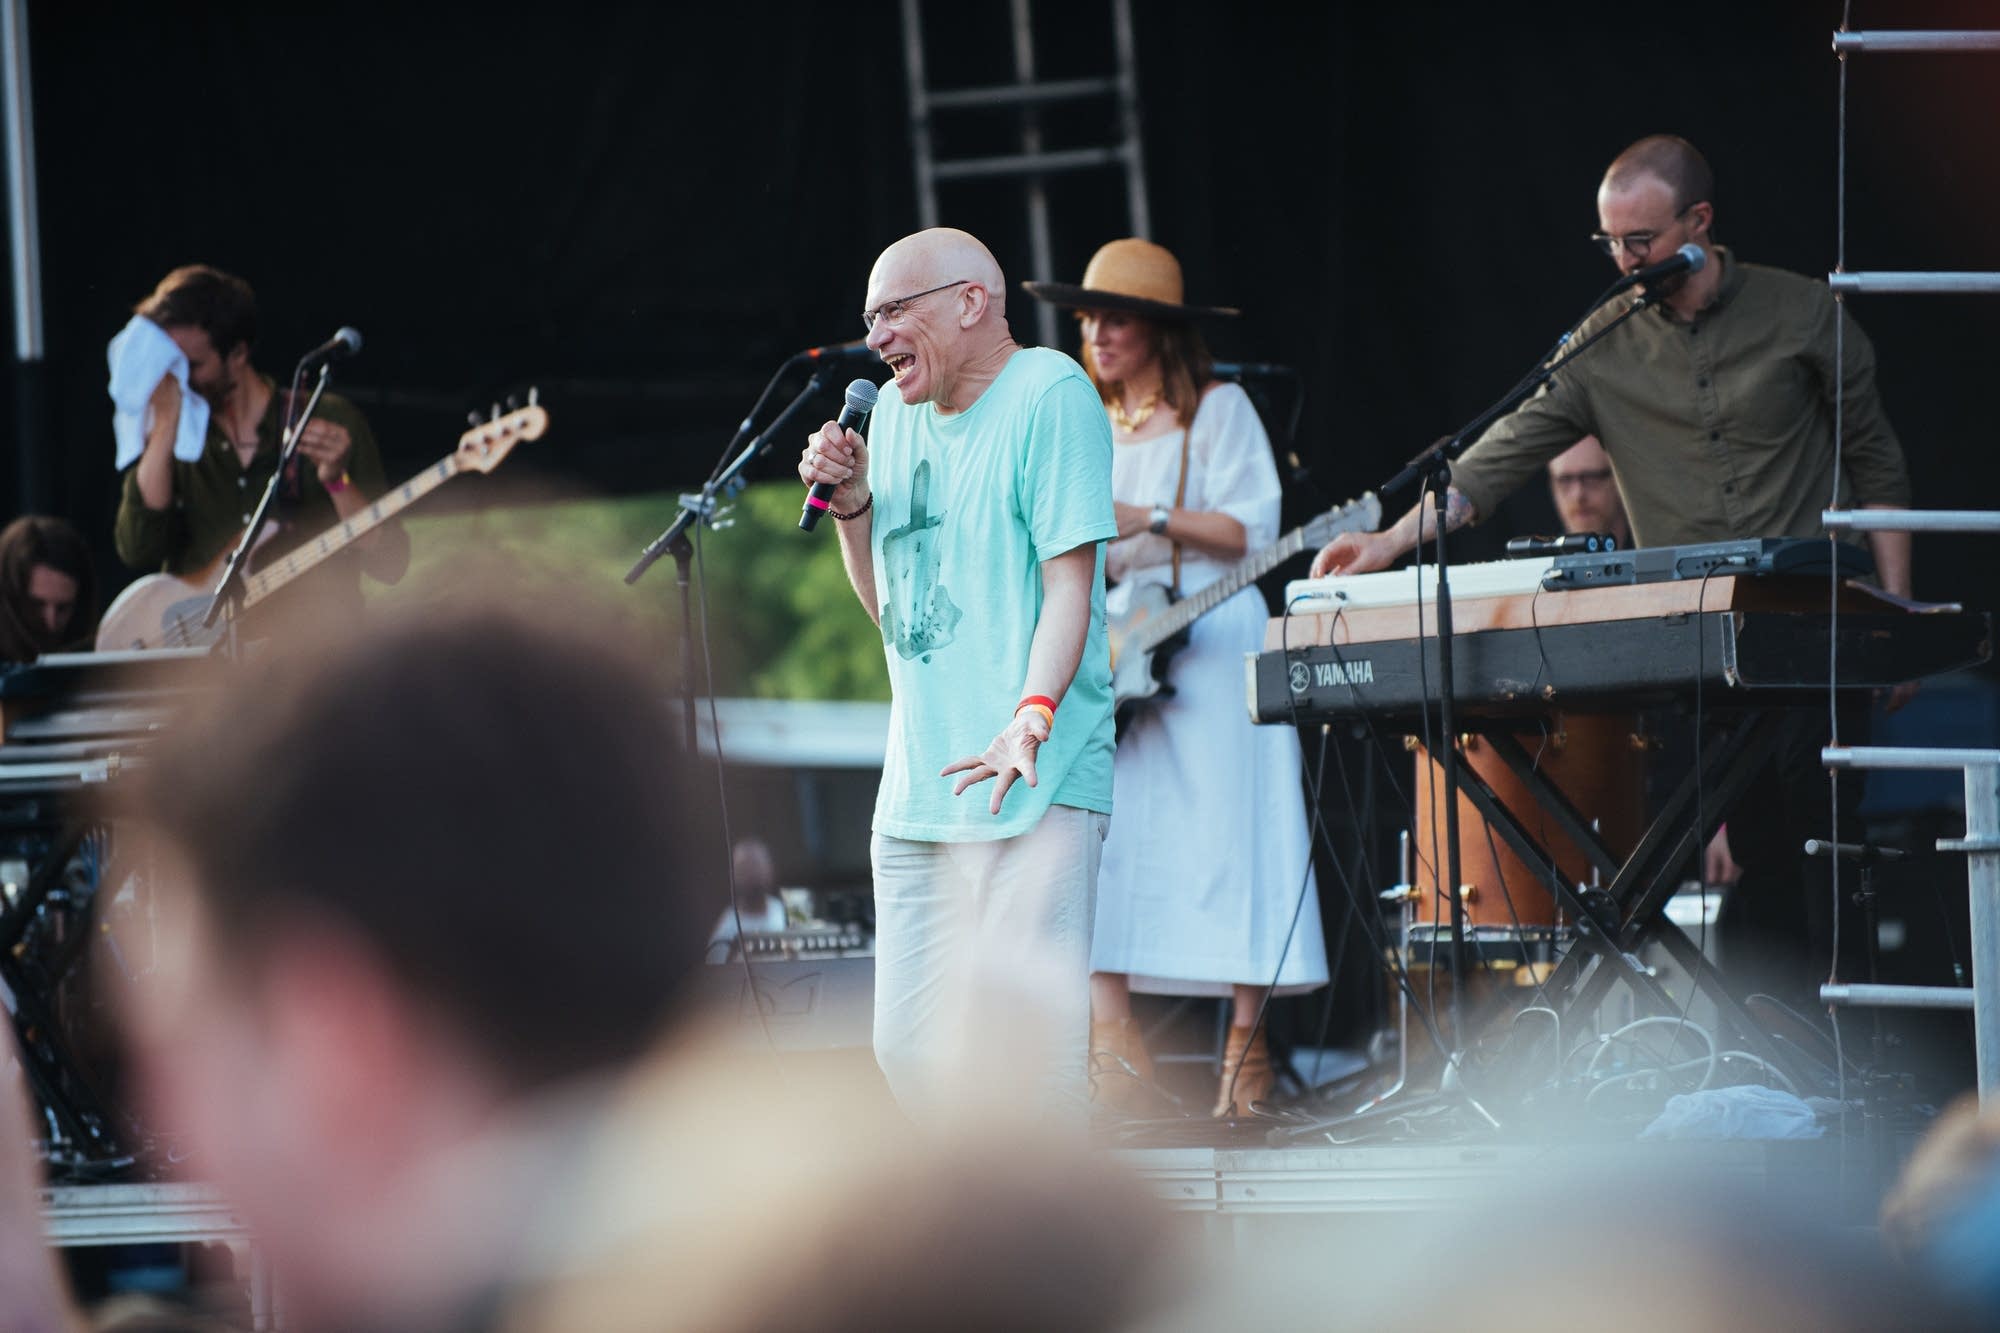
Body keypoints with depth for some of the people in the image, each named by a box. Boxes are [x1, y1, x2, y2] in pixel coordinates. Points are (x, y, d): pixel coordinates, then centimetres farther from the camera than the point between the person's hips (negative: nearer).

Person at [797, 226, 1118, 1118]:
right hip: (917, 790, 8)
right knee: (910, 1052, 8)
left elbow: (1070, 580, -14)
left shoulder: (1049, 394, -6)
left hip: (1032, 785, -8)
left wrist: (1032, 716, -27)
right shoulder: (899, 412, 17)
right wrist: (852, 506, 6)